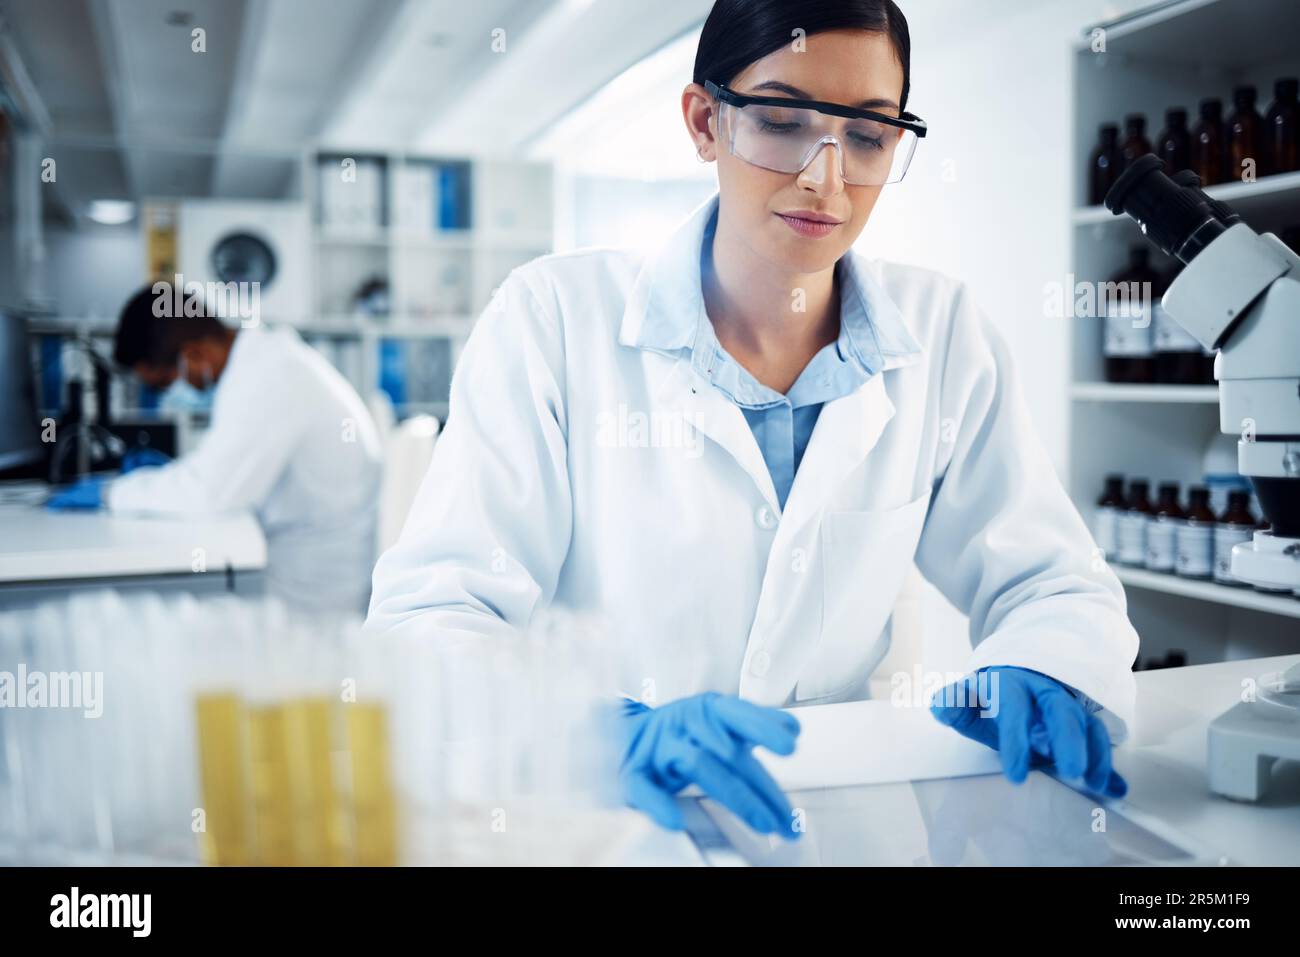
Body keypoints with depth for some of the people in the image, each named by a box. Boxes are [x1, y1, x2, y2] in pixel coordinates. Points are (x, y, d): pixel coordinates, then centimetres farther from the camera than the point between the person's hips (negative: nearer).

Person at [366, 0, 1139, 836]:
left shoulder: (945, 336, -2)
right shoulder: (558, 319, -10)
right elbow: (425, 617, -15)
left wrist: (1033, 682, -20)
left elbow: (1054, 585, 2)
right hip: (596, 819, -4)